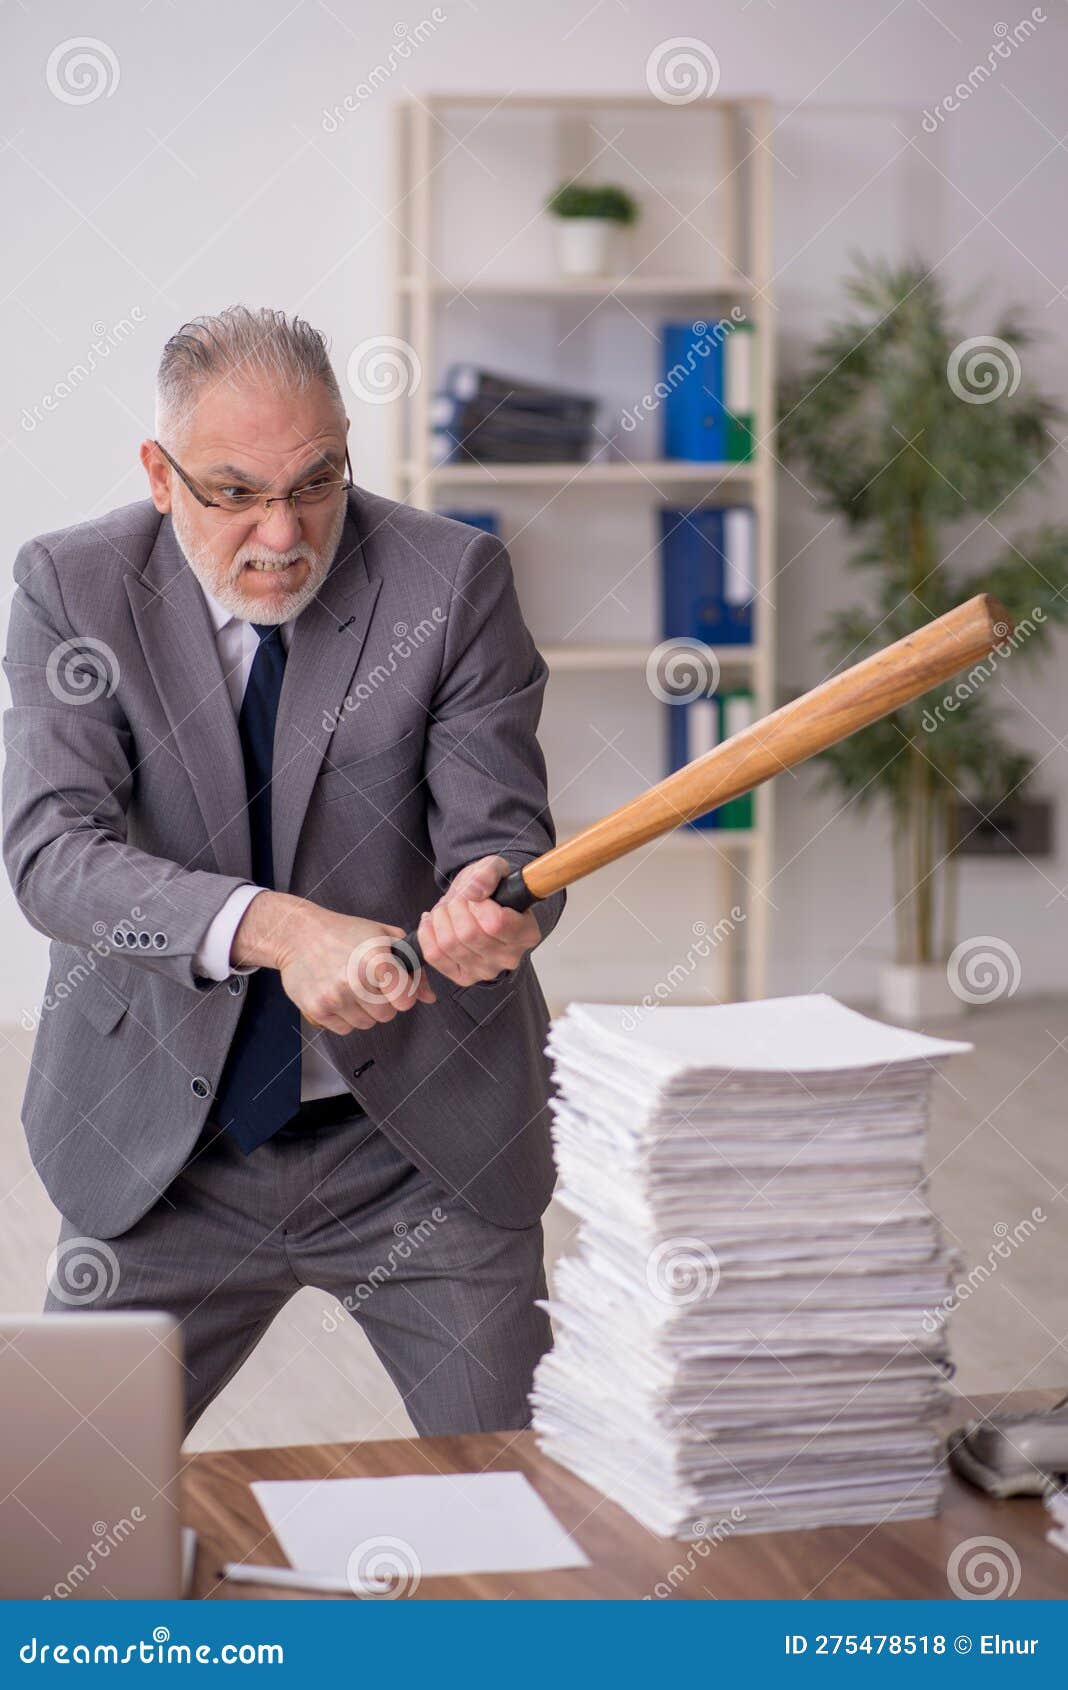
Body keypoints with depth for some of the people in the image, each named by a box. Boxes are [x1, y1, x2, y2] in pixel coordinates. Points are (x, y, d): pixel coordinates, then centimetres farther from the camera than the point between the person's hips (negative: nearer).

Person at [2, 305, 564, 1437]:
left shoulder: (452, 579, -8)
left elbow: (502, 834, -11)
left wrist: (492, 896, -36)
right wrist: (271, 927, -36)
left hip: (426, 1132, 0)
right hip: (160, 1141, 1)